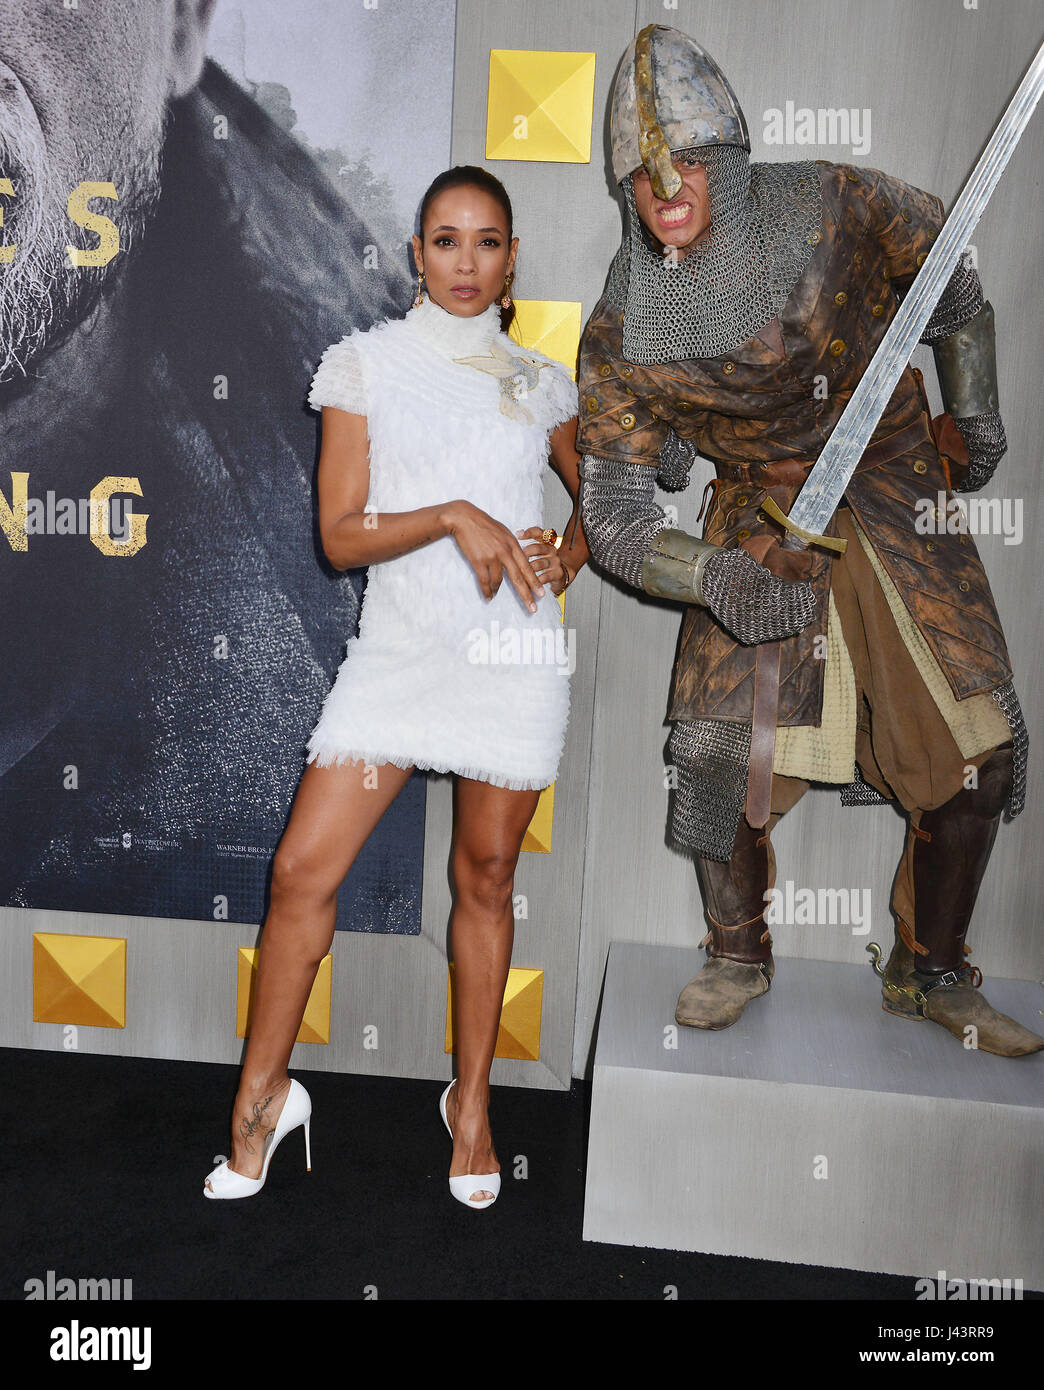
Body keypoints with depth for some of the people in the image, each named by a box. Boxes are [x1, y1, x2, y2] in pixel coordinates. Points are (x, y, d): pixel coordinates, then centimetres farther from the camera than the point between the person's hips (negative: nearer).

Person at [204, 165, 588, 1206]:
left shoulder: (539, 382, 10)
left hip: (513, 653, 1)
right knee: (303, 869, -5)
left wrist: (568, 556, 1)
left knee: (485, 875, 8)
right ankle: (262, 1093, 16)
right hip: (398, 645, -1)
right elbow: (340, 535, -3)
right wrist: (453, 515, -17)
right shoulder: (365, 363, 5)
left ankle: (471, 1098, 27)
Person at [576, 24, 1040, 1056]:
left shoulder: (837, 212, -15)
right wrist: (719, 576, -33)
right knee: (723, 747, -16)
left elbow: (948, 263, 7)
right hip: (764, 522, -1)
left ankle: (929, 973, 20)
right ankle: (739, 958, 14)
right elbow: (616, 519, -14)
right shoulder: (622, 338, -16)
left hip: (900, 499, 2)